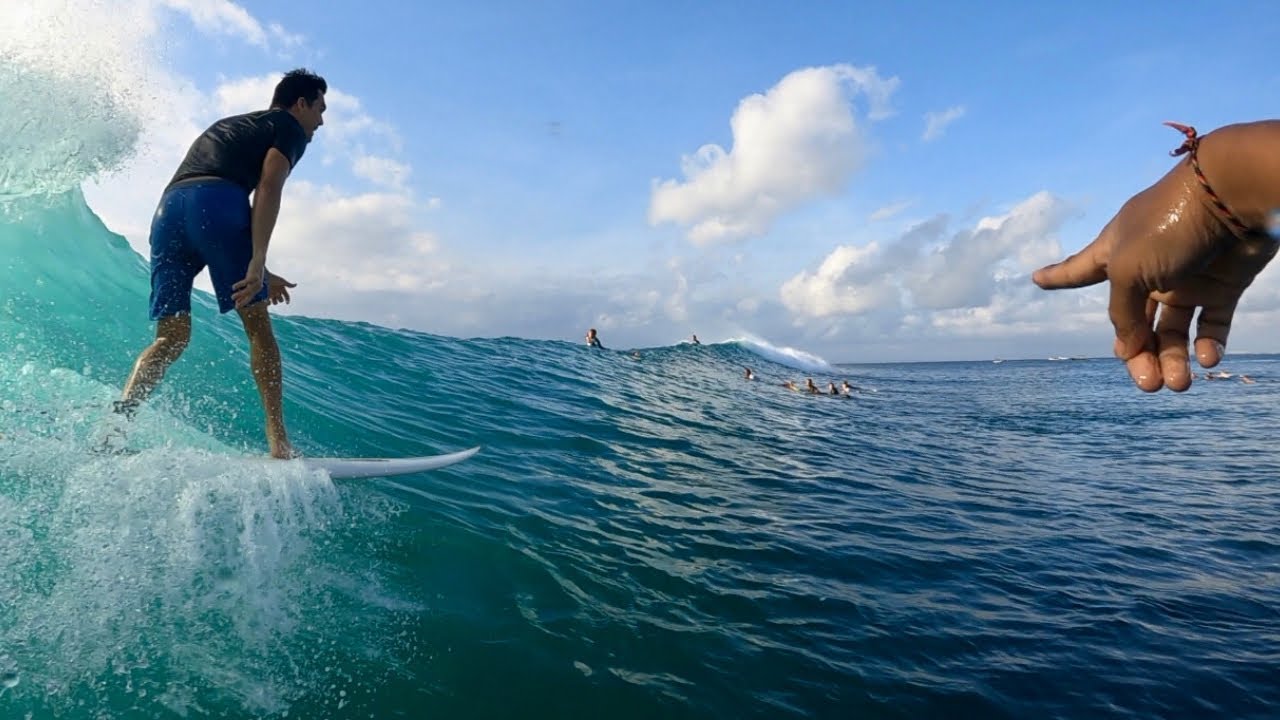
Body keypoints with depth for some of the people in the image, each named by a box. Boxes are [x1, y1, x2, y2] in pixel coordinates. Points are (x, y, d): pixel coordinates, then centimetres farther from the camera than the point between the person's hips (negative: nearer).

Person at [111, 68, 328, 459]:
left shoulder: (232, 126, 38)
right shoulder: (290, 127, 15)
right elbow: (268, 189, -5)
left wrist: (258, 272, 33)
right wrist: (258, 262, -14)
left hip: (168, 207, 7)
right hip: (215, 203, -7)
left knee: (171, 339, 8)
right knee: (258, 326, -3)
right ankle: (279, 443, -8)